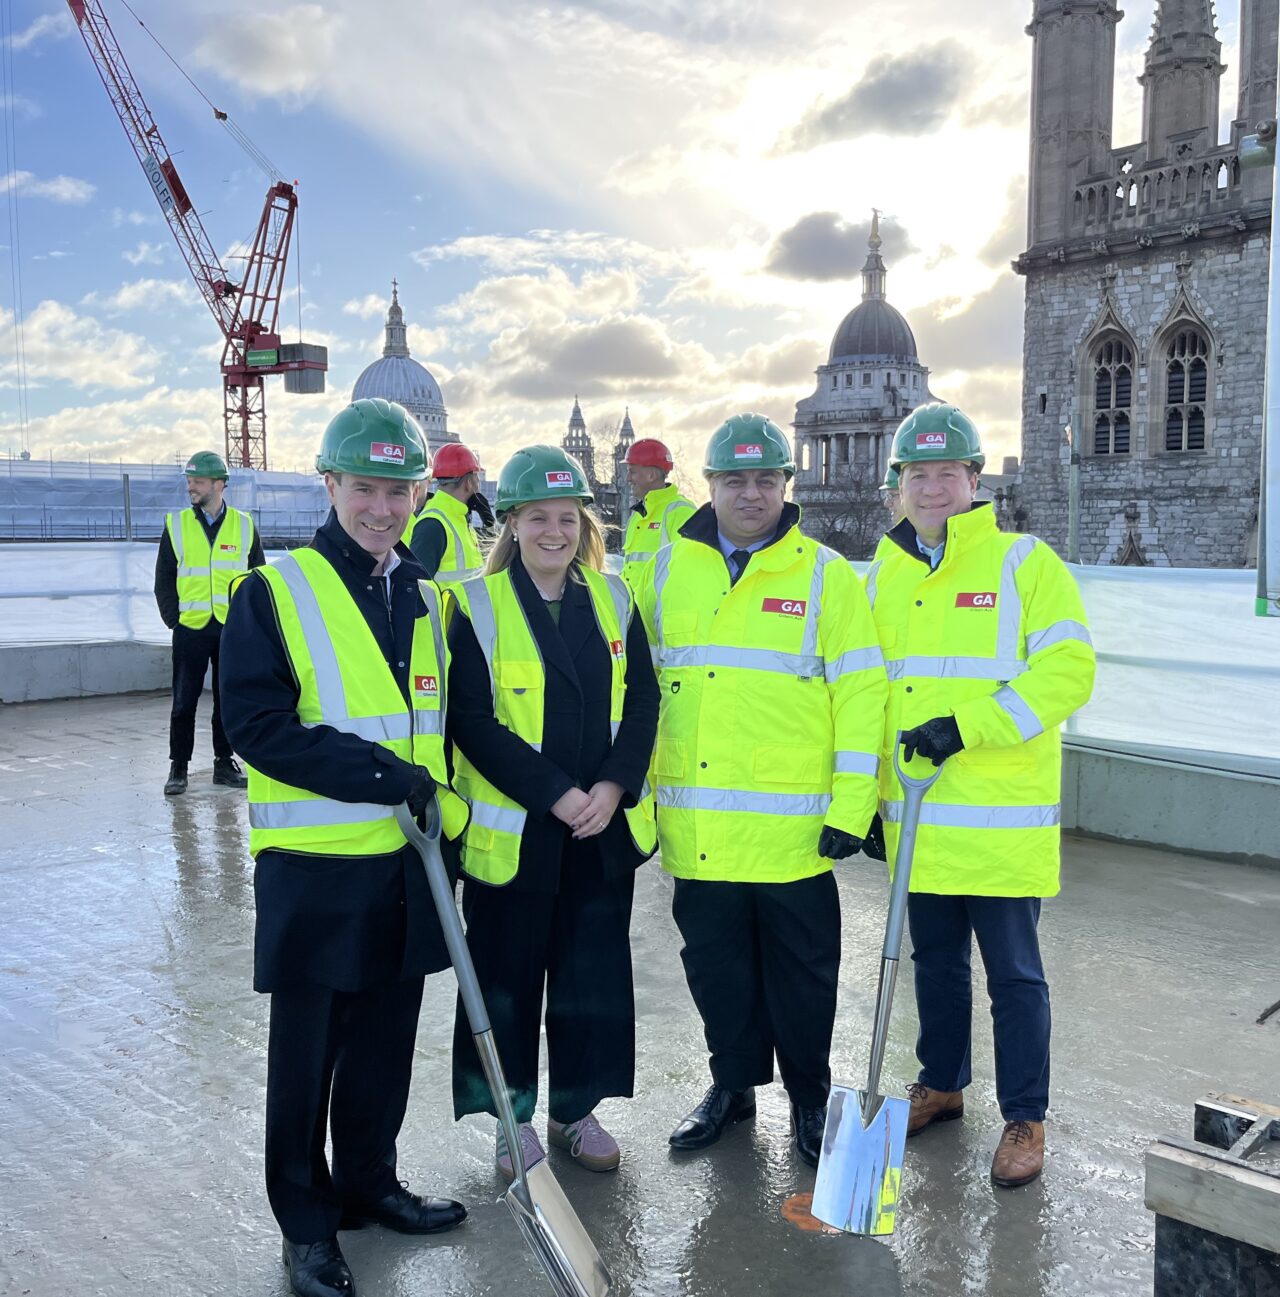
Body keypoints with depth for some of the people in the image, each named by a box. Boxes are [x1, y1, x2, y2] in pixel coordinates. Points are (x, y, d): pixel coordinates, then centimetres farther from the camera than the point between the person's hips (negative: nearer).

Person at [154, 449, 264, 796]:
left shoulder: (244, 526, 4)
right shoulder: (176, 525, 3)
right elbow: (163, 580, 6)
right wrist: (173, 618, -1)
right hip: (190, 628, -1)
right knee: (184, 701, 1)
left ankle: (224, 763, 19)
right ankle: (178, 767, 12)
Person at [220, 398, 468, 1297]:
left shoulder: (425, 599, 10)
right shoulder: (275, 593, -8)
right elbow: (259, 725, -16)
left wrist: (444, 797, 5)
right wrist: (383, 775, -21)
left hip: (406, 860, 5)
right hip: (313, 863, -5)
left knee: (387, 1038, 16)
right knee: (308, 1049, 7)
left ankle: (368, 1183, 35)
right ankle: (307, 1223, 24)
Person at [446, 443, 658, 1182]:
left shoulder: (613, 600, 5)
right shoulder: (477, 607, -7)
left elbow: (643, 702, 3)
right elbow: (474, 723, -13)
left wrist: (614, 787, -11)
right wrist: (556, 794, -18)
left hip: (605, 827, 4)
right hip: (512, 830, -3)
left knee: (595, 970, 12)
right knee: (509, 976, 9)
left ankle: (578, 1108, 31)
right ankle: (515, 1116, 28)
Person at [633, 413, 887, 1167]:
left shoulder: (825, 574, -2)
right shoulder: (669, 570, 7)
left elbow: (860, 694, -4)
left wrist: (852, 806, -9)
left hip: (794, 825, -3)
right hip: (697, 825, 3)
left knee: (801, 969, 9)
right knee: (716, 962, 15)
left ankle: (810, 1098, 29)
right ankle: (734, 1083, 35)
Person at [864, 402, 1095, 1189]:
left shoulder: (1025, 562, -5)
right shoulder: (884, 575, 10)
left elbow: (1067, 672, -14)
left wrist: (967, 727, -21)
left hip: (1003, 817, -5)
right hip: (916, 815, 5)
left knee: (1013, 972, 5)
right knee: (935, 960, 19)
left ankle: (1026, 1119, 21)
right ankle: (942, 1084, 37)